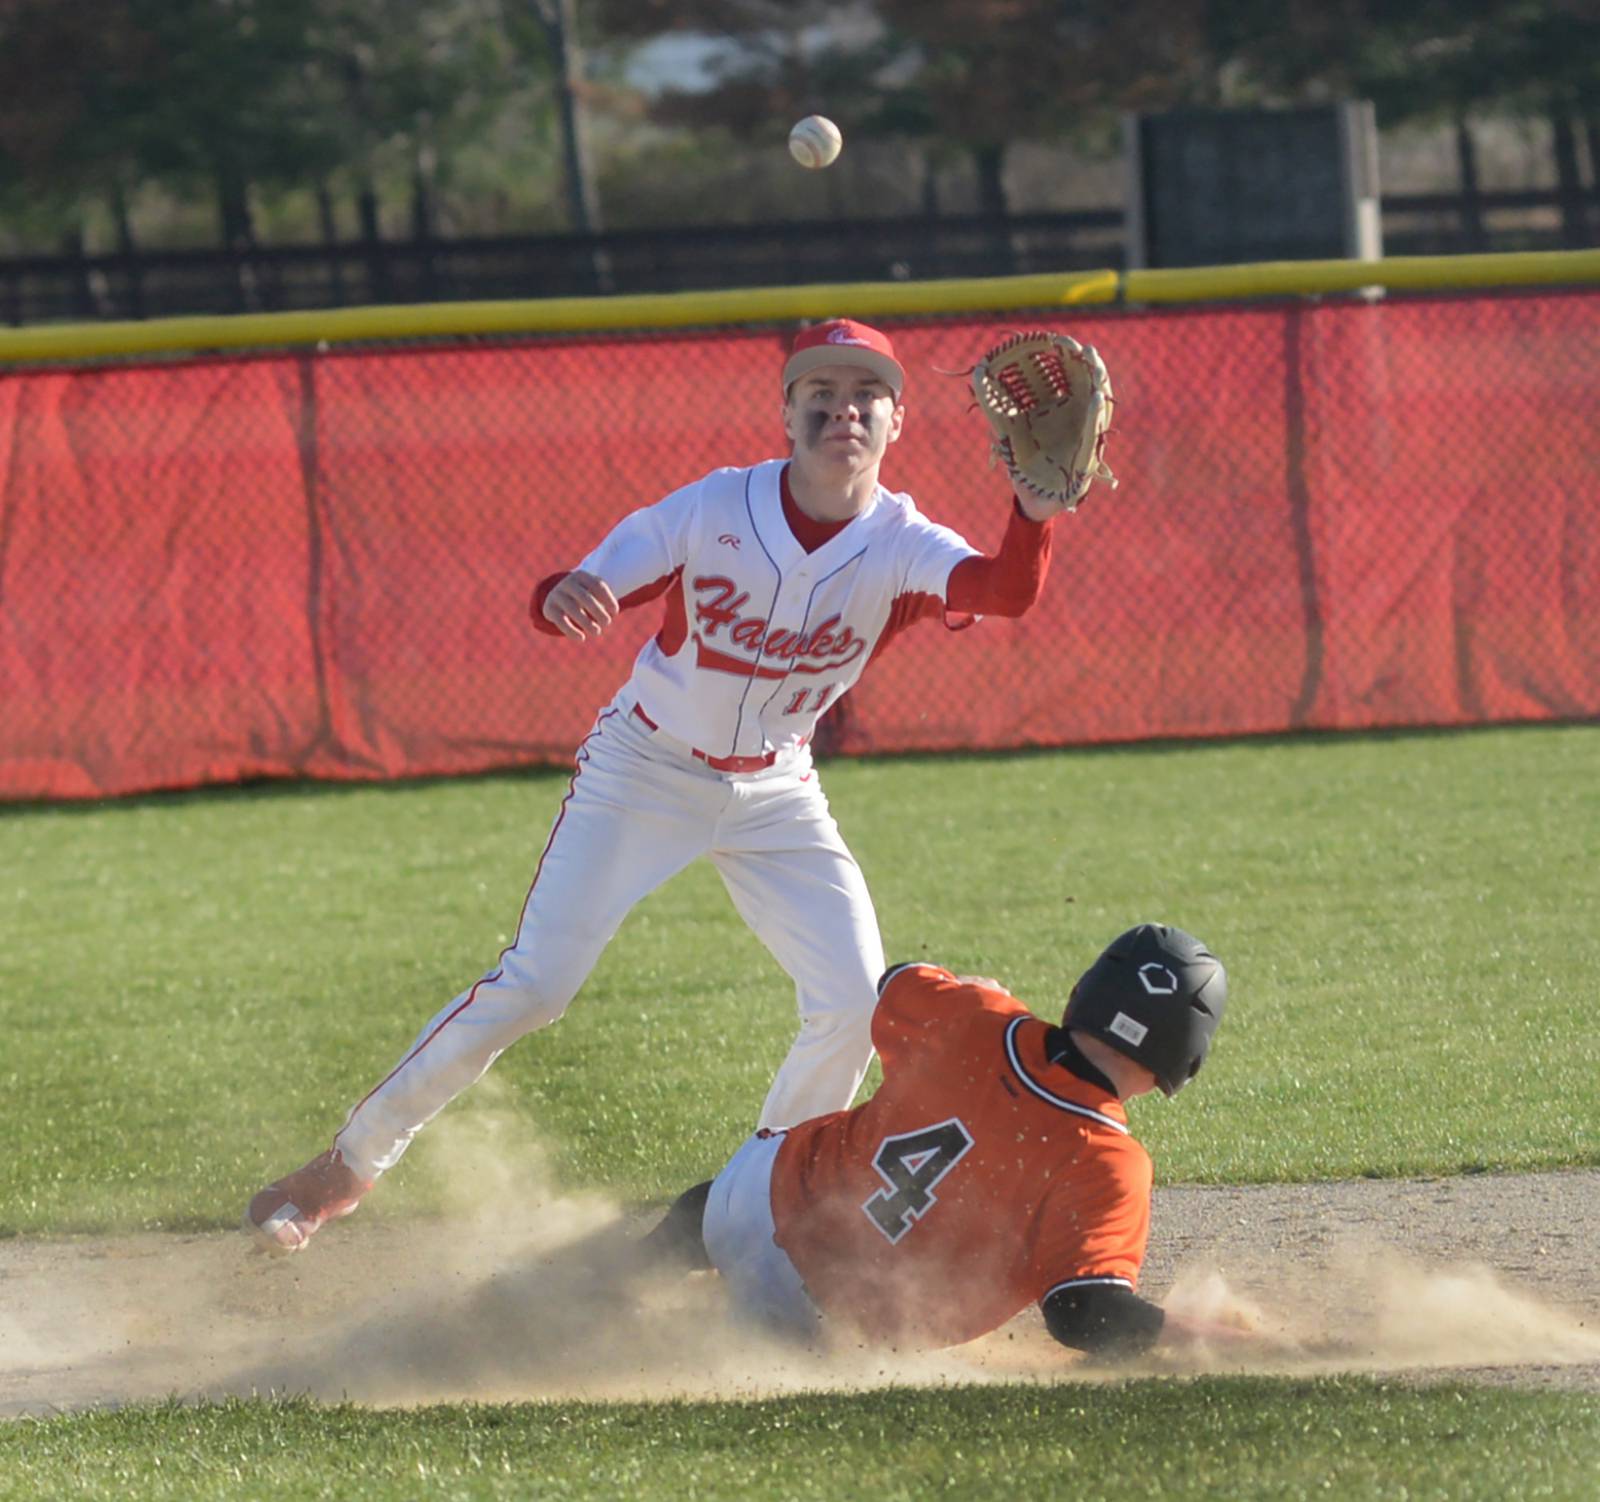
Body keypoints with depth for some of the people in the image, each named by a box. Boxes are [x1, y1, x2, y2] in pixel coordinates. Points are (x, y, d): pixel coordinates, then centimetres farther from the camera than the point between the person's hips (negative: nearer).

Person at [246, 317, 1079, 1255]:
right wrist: (565, 598, -46)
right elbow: (592, 598, -20)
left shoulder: (903, 546, -16)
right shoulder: (715, 509, -18)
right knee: (532, 988, -10)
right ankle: (351, 1162, 3)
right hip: (646, 772, -3)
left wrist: (1036, 510, -56)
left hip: (776, 792, 3)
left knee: (856, 1005, -8)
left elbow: (1008, 591, -35)